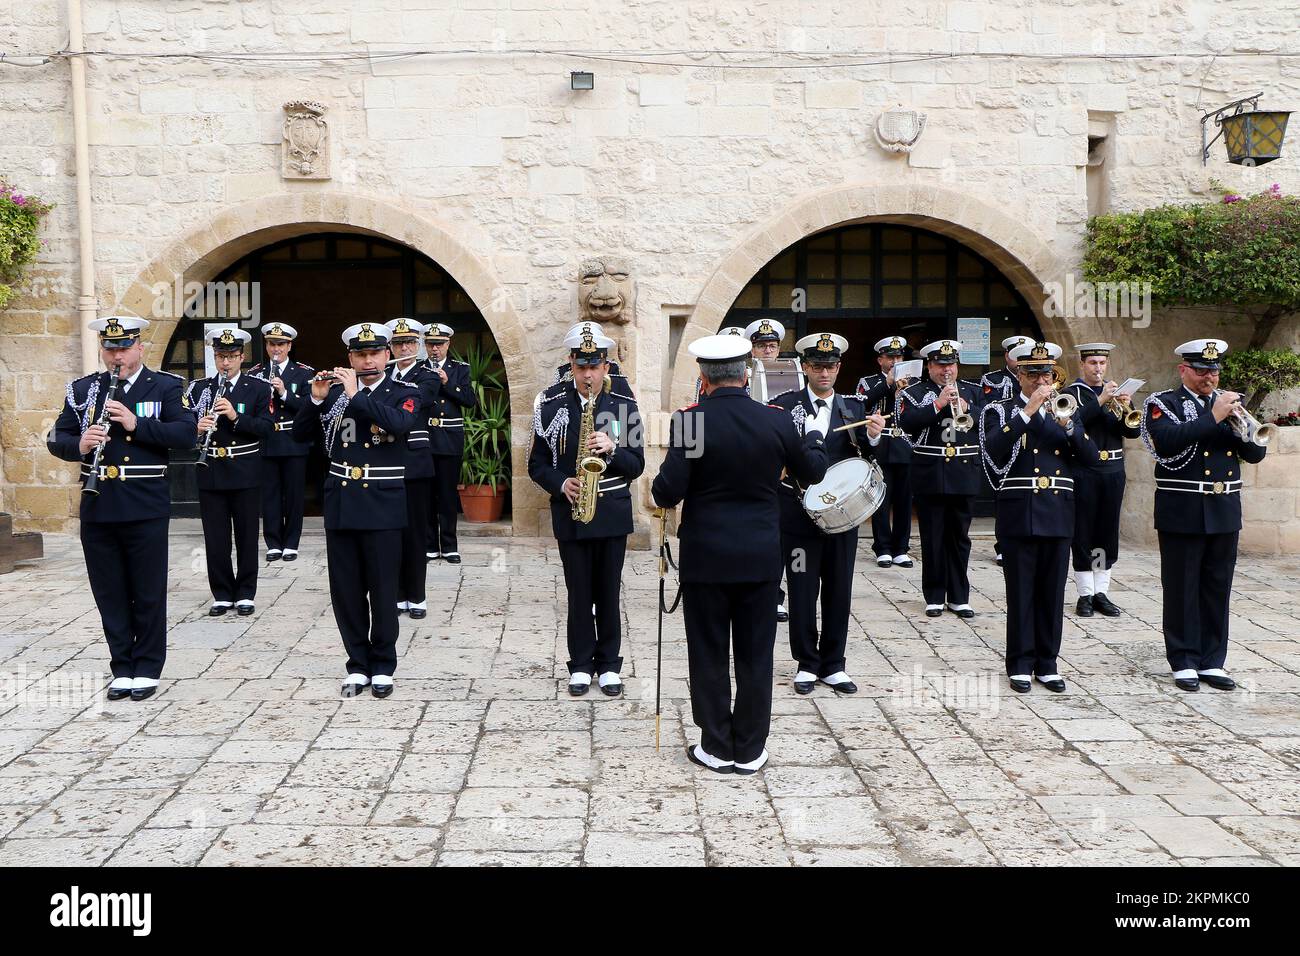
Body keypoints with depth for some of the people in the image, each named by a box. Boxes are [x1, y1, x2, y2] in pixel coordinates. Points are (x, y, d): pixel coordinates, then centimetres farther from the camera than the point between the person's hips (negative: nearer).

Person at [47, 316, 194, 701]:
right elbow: (56, 440, 9)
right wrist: (79, 444, -13)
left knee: (148, 593, 4)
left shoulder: (165, 387, 1)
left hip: (146, 509, -3)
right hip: (97, 509, 3)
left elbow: (186, 434, -10)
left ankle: (147, 669, 17)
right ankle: (122, 669, 21)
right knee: (110, 595, 9)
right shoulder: (82, 390, 10)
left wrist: (136, 424, -20)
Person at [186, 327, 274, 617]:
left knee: (247, 536, 5)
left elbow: (267, 428, -8)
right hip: (211, 474, 2)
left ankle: (245, 594, 15)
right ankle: (222, 594, 16)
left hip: (246, 474, -2)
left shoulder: (258, 388, 1)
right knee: (215, 538, 6)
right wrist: (197, 427, -19)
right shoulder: (198, 388, 7)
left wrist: (236, 417, -21)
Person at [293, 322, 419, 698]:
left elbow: (400, 423, -21)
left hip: (382, 506, -3)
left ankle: (382, 667, 14)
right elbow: (301, 433, 6)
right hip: (340, 503, 3)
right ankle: (358, 665, 18)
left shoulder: (404, 393, 1)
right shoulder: (335, 390, 10)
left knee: (383, 590, 2)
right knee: (346, 591, 6)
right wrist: (316, 399, -10)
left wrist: (356, 394, -19)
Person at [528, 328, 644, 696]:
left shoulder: (625, 405, 0)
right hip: (570, 513, 0)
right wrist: (561, 484, -15)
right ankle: (581, 665, 18)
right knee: (579, 594, 6)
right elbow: (537, 464, 2)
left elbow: (637, 465, 0)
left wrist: (612, 450, -19)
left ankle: (609, 665, 19)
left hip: (612, 513, 1)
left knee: (608, 593, 7)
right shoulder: (550, 404, -1)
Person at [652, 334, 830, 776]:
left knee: (709, 655, 9)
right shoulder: (778, 420, -4)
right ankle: (749, 750, 18)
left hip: (706, 556, -2)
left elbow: (668, 491, -17)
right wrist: (816, 434, 28)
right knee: (755, 655, 10)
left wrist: (661, 489, 7)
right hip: (761, 556, 2)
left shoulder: (691, 420, -12)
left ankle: (716, 747, 16)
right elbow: (813, 472, 10)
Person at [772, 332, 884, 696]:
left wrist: (873, 437, -16)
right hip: (799, 514, -2)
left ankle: (833, 665, 21)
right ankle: (807, 664, 19)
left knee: (839, 591, 9)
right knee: (802, 592, 5)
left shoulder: (855, 407, 7)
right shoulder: (784, 405, -2)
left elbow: (868, 461, 3)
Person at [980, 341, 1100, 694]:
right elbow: (994, 449, -19)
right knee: (1021, 593, 1)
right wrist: (1028, 410, -20)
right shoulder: (1000, 410, 1)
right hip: (1019, 516, -3)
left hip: (1058, 515, 3)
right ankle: (1021, 665, 11)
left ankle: (1047, 663, 17)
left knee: (1052, 592, 8)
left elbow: (1090, 458, 1)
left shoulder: (1068, 410, 12)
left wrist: (1067, 424, -14)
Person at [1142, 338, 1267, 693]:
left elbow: (1255, 454, 6)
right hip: (1183, 513, -5)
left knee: (1217, 590, 9)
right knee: (1182, 590, 2)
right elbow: (1168, 443, -21)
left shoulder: (1228, 402, 12)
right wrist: (1213, 416, -22)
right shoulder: (1163, 404, -2)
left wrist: (1242, 425, -13)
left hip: (1224, 512, 5)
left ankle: (1212, 661, 17)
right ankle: (1184, 662, 10)